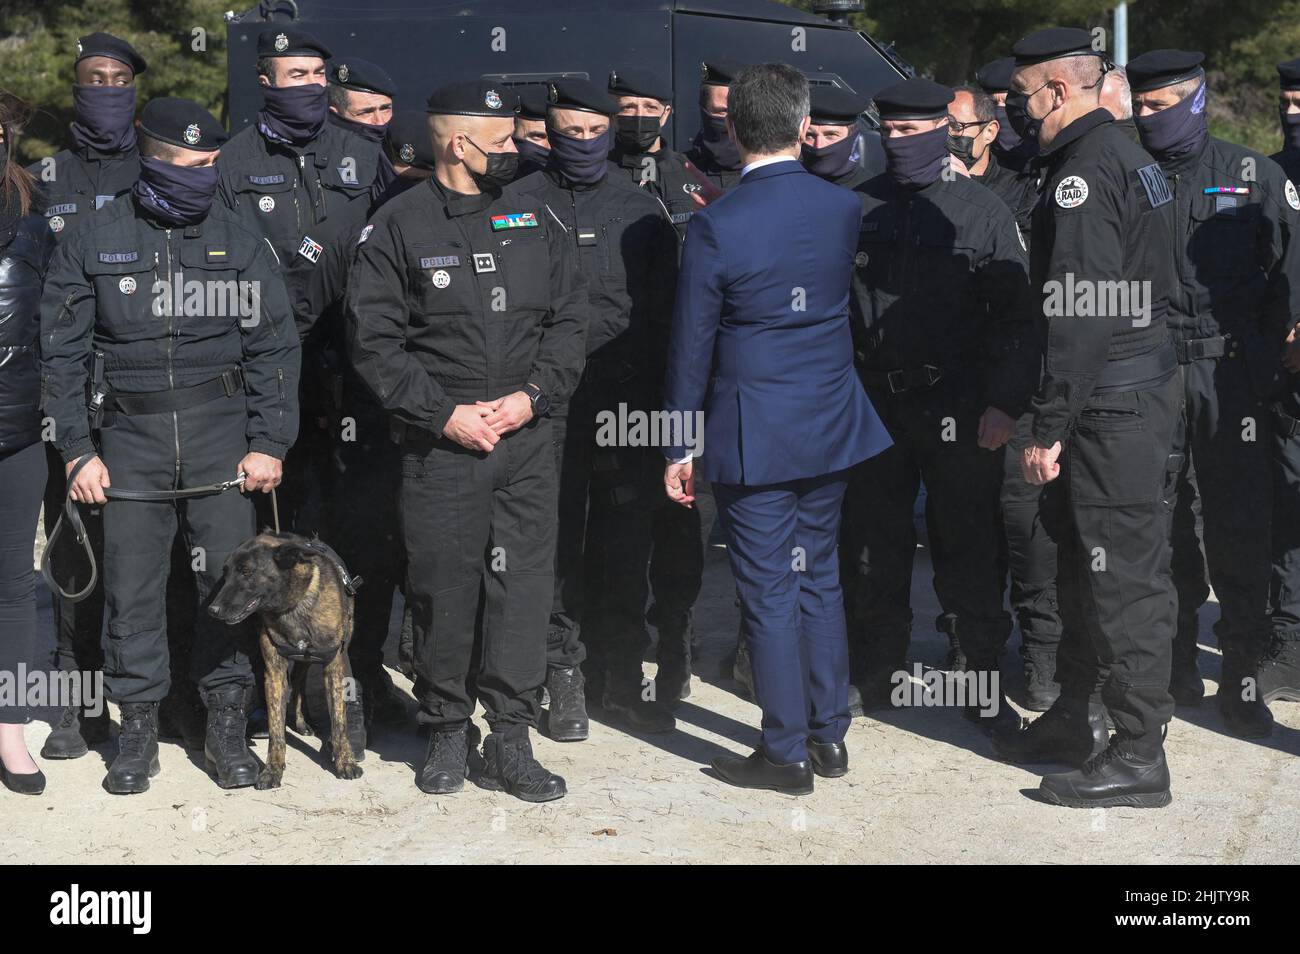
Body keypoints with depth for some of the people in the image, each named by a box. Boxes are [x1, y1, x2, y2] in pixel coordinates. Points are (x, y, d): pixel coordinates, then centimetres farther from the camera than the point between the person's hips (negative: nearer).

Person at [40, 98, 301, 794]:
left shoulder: (240, 245, 6)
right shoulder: (91, 245, 4)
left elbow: (274, 347, 7)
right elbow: (62, 354, 6)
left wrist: (269, 443, -1)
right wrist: (78, 451, 0)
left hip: (221, 434, 1)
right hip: (128, 437, 0)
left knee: (228, 577, 0)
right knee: (132, 584, 1)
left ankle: (227, 723, 12)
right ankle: (137, 725, 15)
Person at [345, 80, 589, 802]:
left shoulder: (533, 220, 11)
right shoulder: (399, 227, -1)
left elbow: (570, 317, 11)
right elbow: (372, 340, -4)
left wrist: (534, 393, -4)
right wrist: (444, 413, -11)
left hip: (526, 439, 3)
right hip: (439, 445, -3)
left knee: (524, 586, 0)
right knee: (442, 591, 3)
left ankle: (510, 741, 9)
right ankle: (447, 732, 19)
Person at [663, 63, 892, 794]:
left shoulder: (718, 226, -15)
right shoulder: (844, 208, -1)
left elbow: (692, 344, -10)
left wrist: (679, 445, 0)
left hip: (754, 435, -5)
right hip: (832, 424, 5)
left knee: (770, 593, 3)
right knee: (821, 578, 17)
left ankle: (787, 753, 10)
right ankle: (830, 734, 23)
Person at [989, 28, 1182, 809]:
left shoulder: (1085, 172, -16)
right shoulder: (1128, 155, 16)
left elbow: (1082, 312, -23)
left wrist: (1052, 426, -21)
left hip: (1112, 402, -11)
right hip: (1147, 385, 11)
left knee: (1125, 572, -5)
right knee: (1084, 558, 18)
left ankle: (1140, 755, 0)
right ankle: (1077, 719, 29)